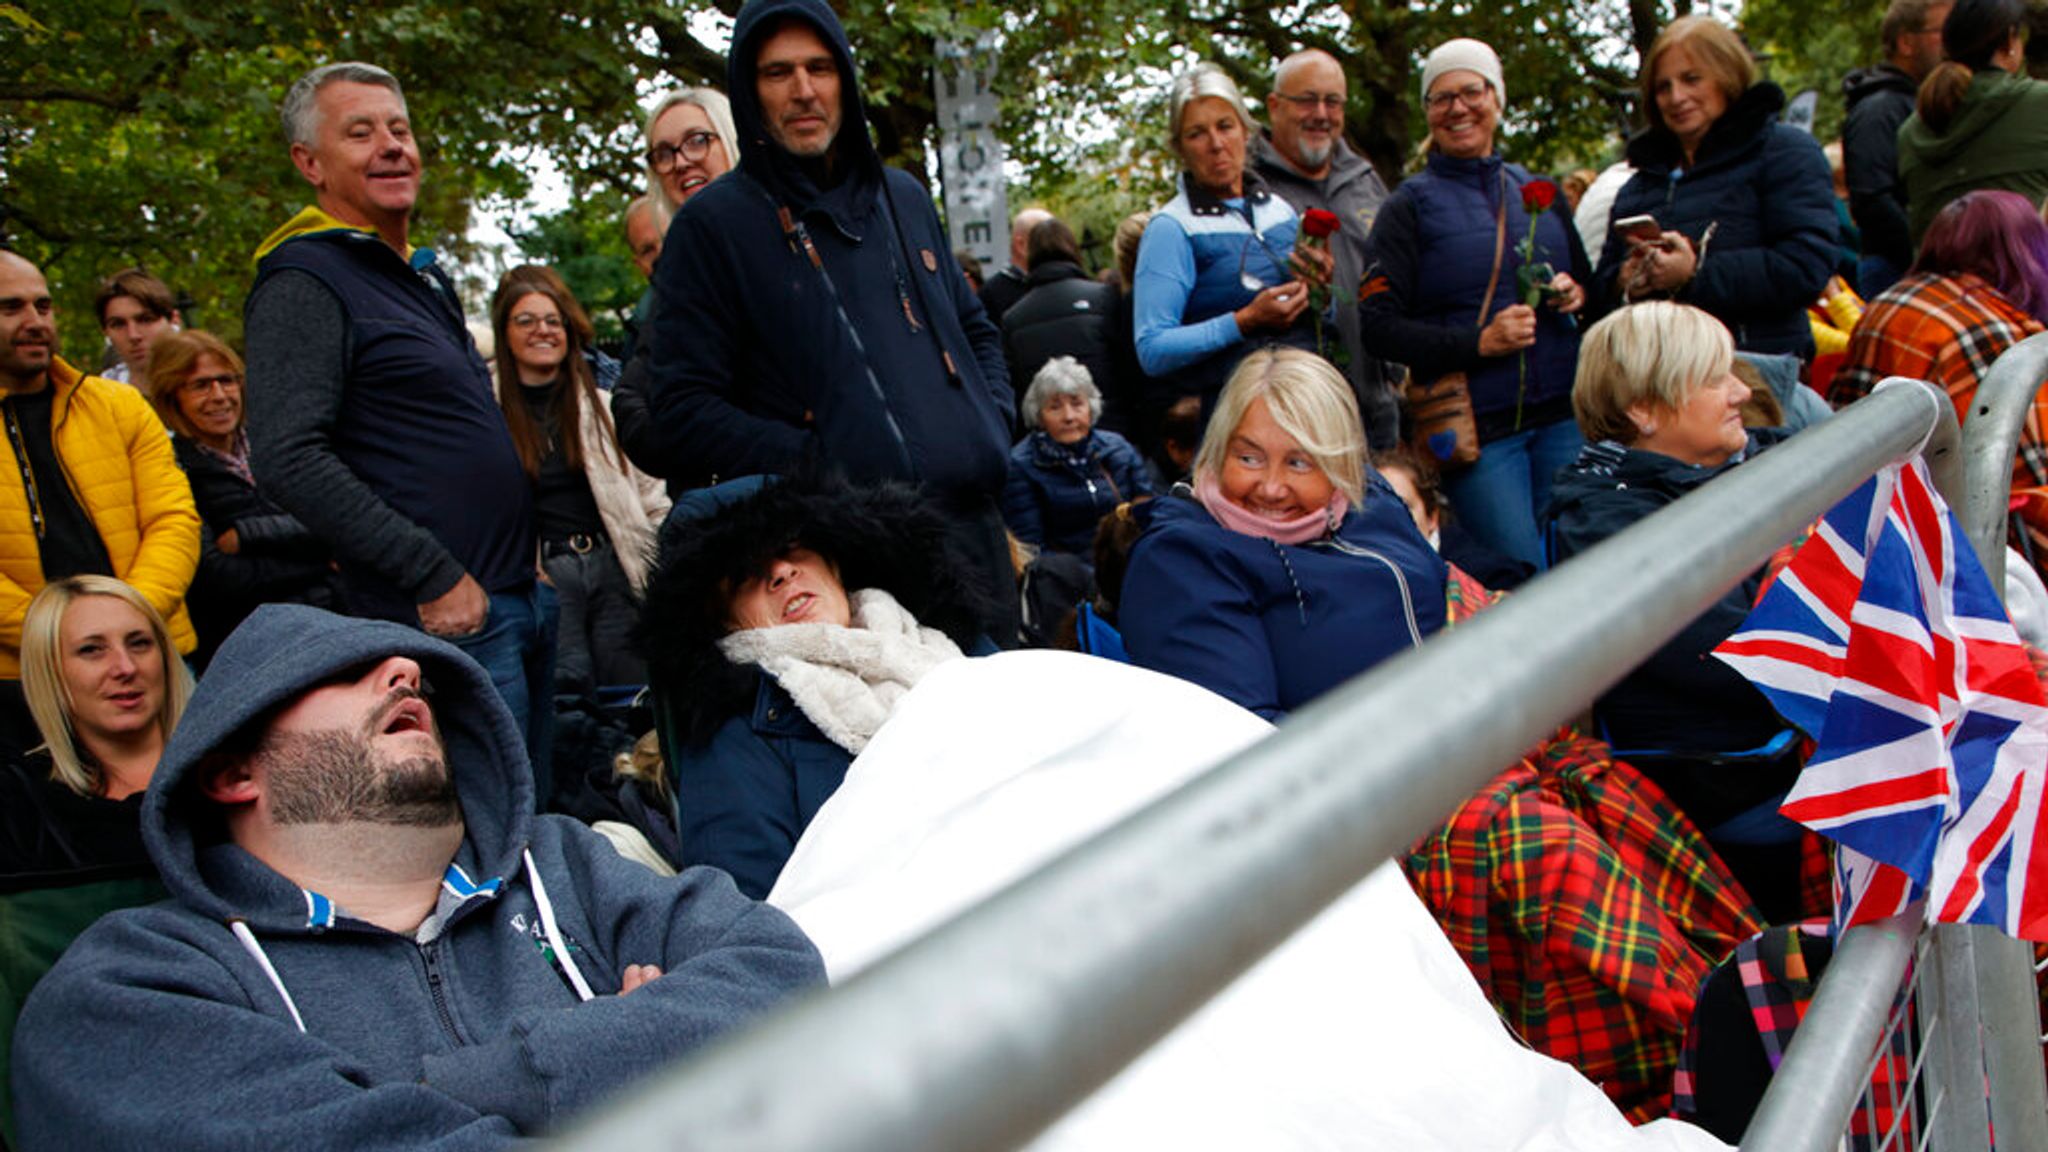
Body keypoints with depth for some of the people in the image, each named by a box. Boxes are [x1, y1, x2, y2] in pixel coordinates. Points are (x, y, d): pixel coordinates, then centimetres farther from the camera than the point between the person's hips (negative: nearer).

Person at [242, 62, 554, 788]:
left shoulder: (424, 276, 20)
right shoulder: (304, 282, -8)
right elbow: (288, 459, -19)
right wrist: (434, 576, -19)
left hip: (521, 599, 9)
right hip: (445, 618, -9)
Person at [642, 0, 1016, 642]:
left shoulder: (903, 197, 17)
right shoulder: (714, 222, 0)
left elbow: (976, 329, 28)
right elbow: (682, 404, -5)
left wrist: (994, 427, 9)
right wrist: (815, 467, -15)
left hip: (972, 527, 5)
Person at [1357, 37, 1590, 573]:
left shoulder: (1539, 192, 15)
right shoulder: (1411, 205, 2)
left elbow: (1591, 284, 26)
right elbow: (1378, 327, -7)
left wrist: (1577, 295, 1)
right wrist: (1479, 342, -17)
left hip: (1562, 415, 4)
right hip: (1476, 425, -4)